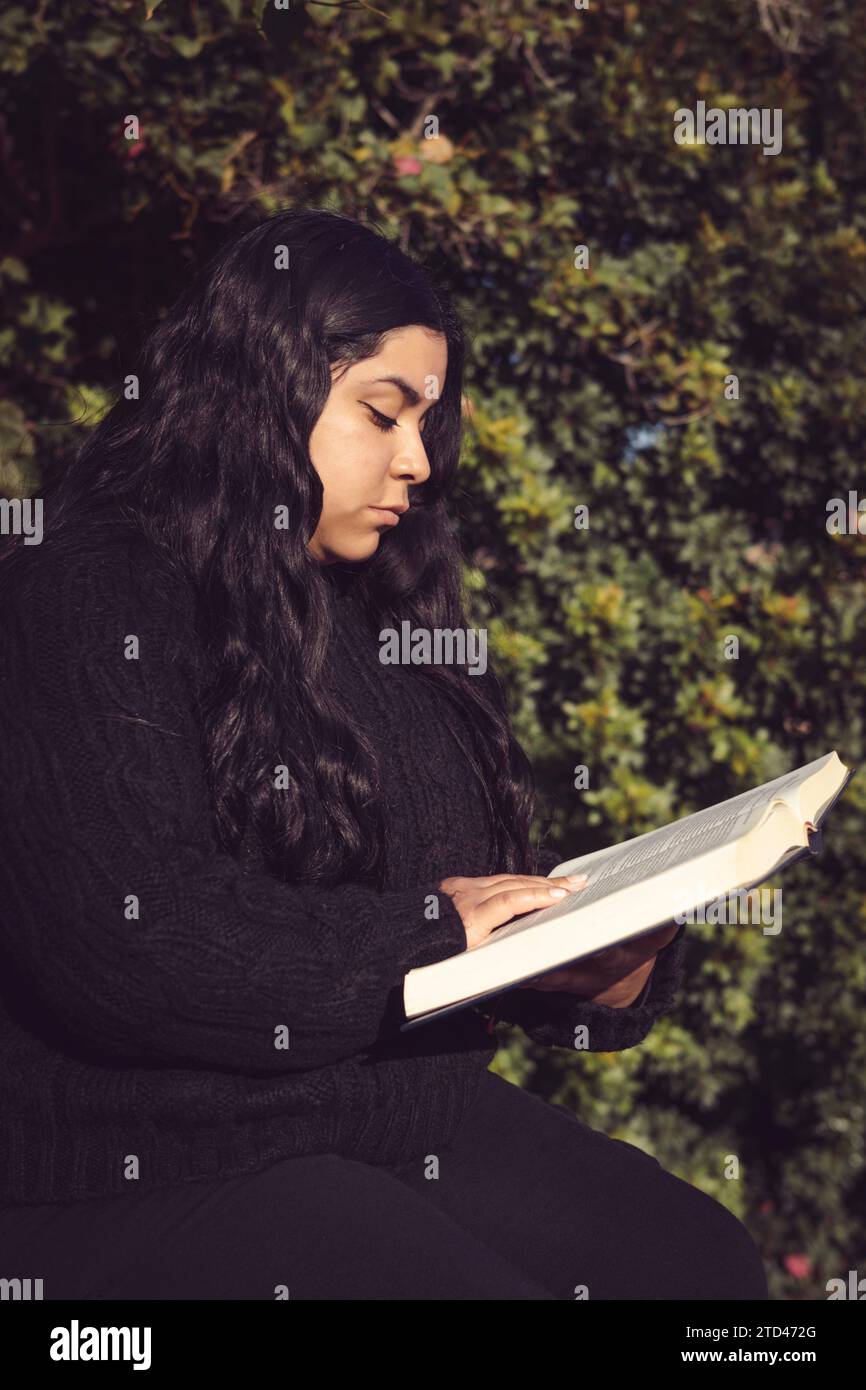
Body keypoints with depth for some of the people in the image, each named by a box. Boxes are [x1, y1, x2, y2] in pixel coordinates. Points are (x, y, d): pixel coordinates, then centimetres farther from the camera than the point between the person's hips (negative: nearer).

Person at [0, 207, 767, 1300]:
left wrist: (610, 962, -4)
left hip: (413, 1115, 8)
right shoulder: (89, 600, -9)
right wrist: (426, 930, -14)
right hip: (159, 1166, -7)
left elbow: (486, 903, 19)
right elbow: (119, 939, -22)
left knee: (709, 1261, -12)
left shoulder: (366, 612, 17)